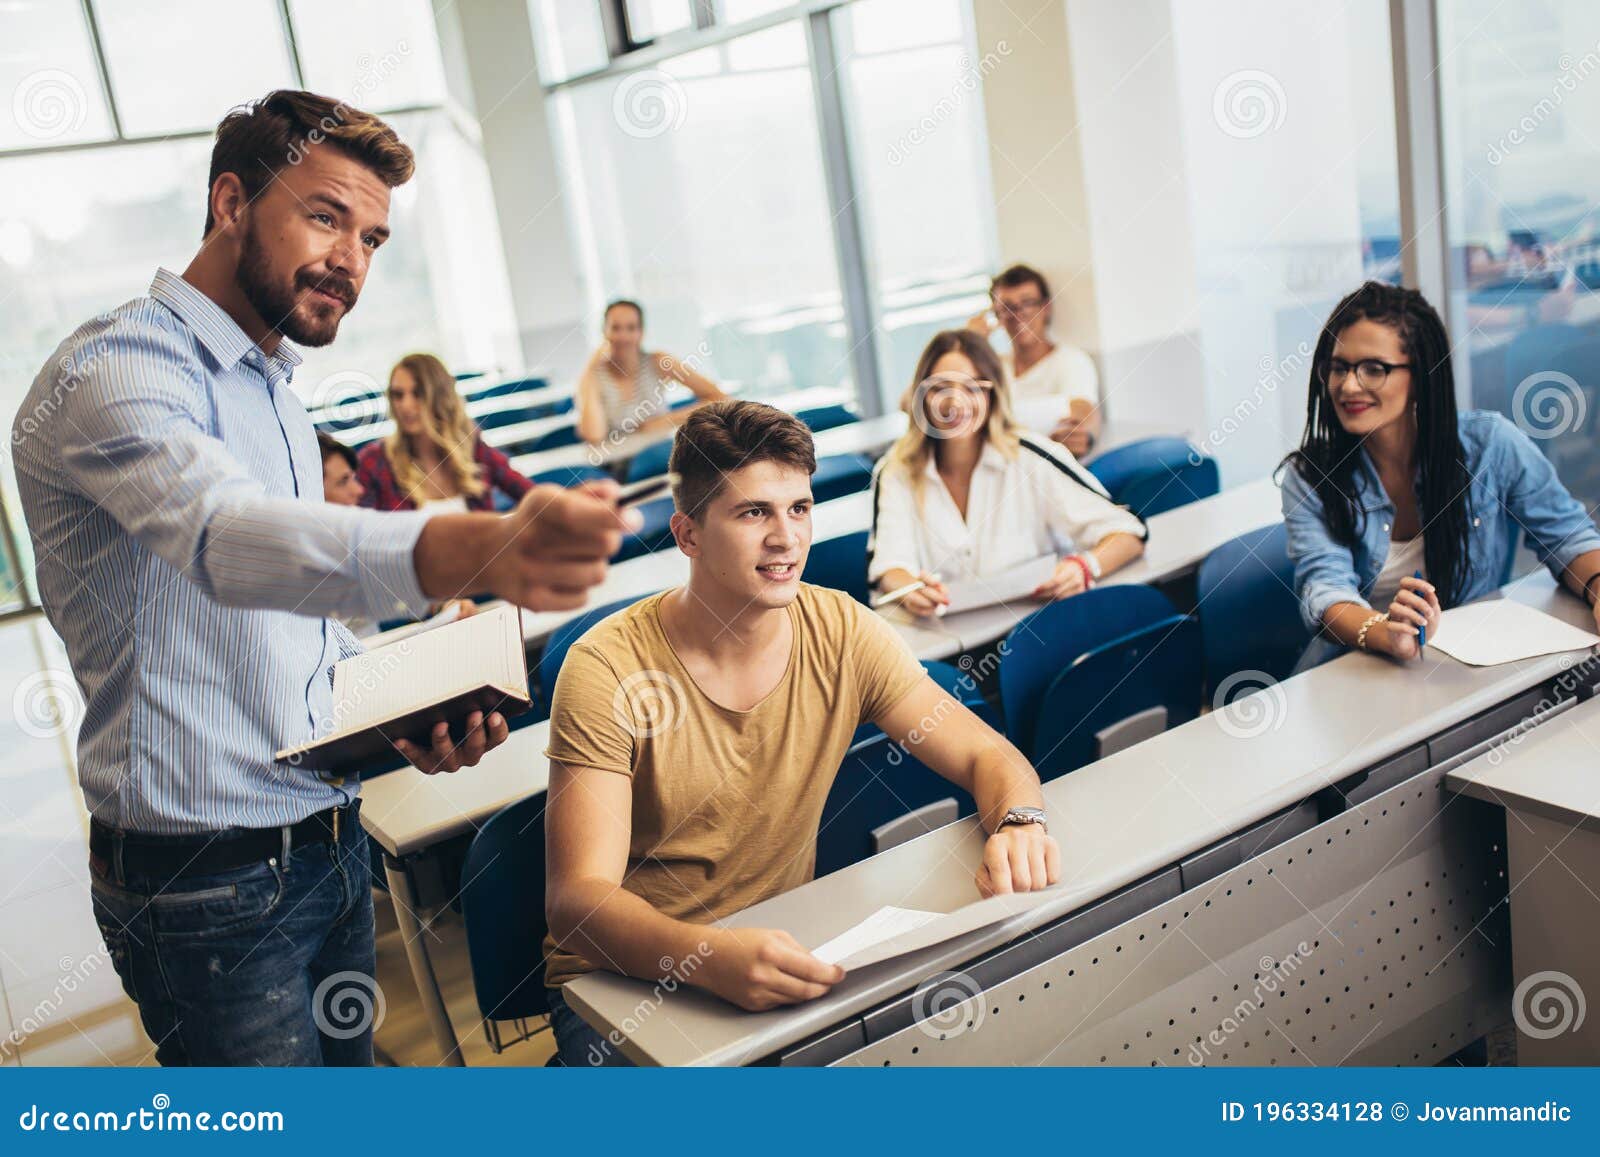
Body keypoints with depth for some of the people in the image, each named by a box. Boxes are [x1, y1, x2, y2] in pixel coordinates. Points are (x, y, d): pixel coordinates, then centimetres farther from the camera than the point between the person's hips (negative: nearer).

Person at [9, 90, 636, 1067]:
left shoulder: (274, 392, 13)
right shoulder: (117, 371, -17)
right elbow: (226, 537, -41)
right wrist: (477, 550, -59)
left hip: (330, 845, 8)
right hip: (209, 885, -8)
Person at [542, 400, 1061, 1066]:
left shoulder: (842, 633, -5)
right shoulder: (609, 670, -17)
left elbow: (988, 756, -2)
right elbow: (577, 897, -23)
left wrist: (1018, 823, -27)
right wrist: (712, 958, -43)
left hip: (781, 956, 4)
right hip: (621, 978, -3)